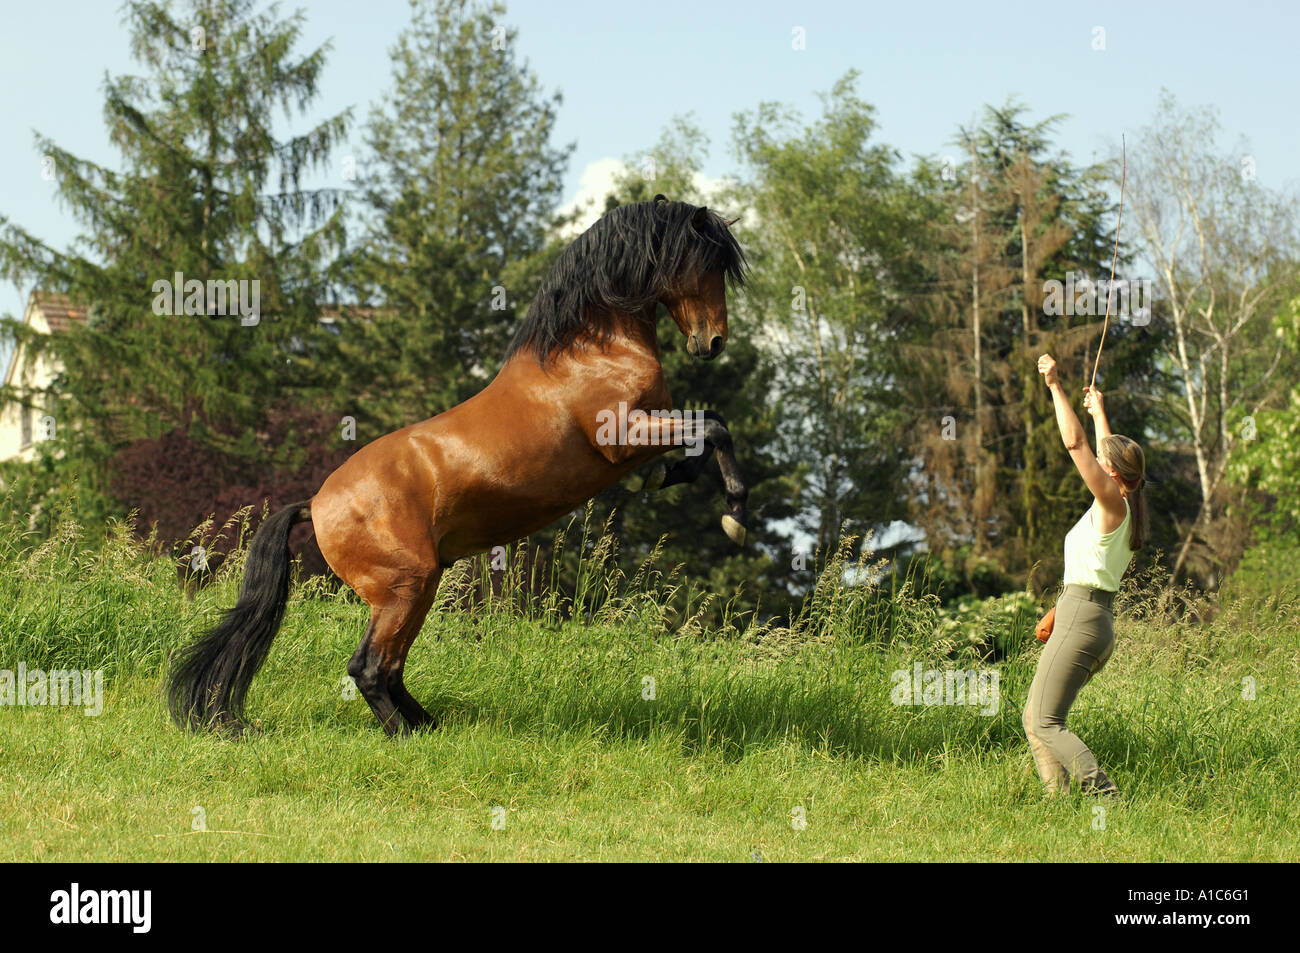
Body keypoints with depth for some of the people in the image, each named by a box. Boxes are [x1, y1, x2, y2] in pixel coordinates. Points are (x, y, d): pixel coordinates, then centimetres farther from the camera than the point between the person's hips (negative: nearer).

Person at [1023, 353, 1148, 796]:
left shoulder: (1112, 503, -10)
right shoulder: (1122, 507, 13)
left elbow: (1075, 442, -15)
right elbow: (1110, 453, 32)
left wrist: (1055, 386, -10)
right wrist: (1099, 412, 46)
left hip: (1081, 622, -10)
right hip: (1096, 623, 10)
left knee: (1047, 723, -12)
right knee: (1034, 718, 11)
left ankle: (1103, 792, -22)